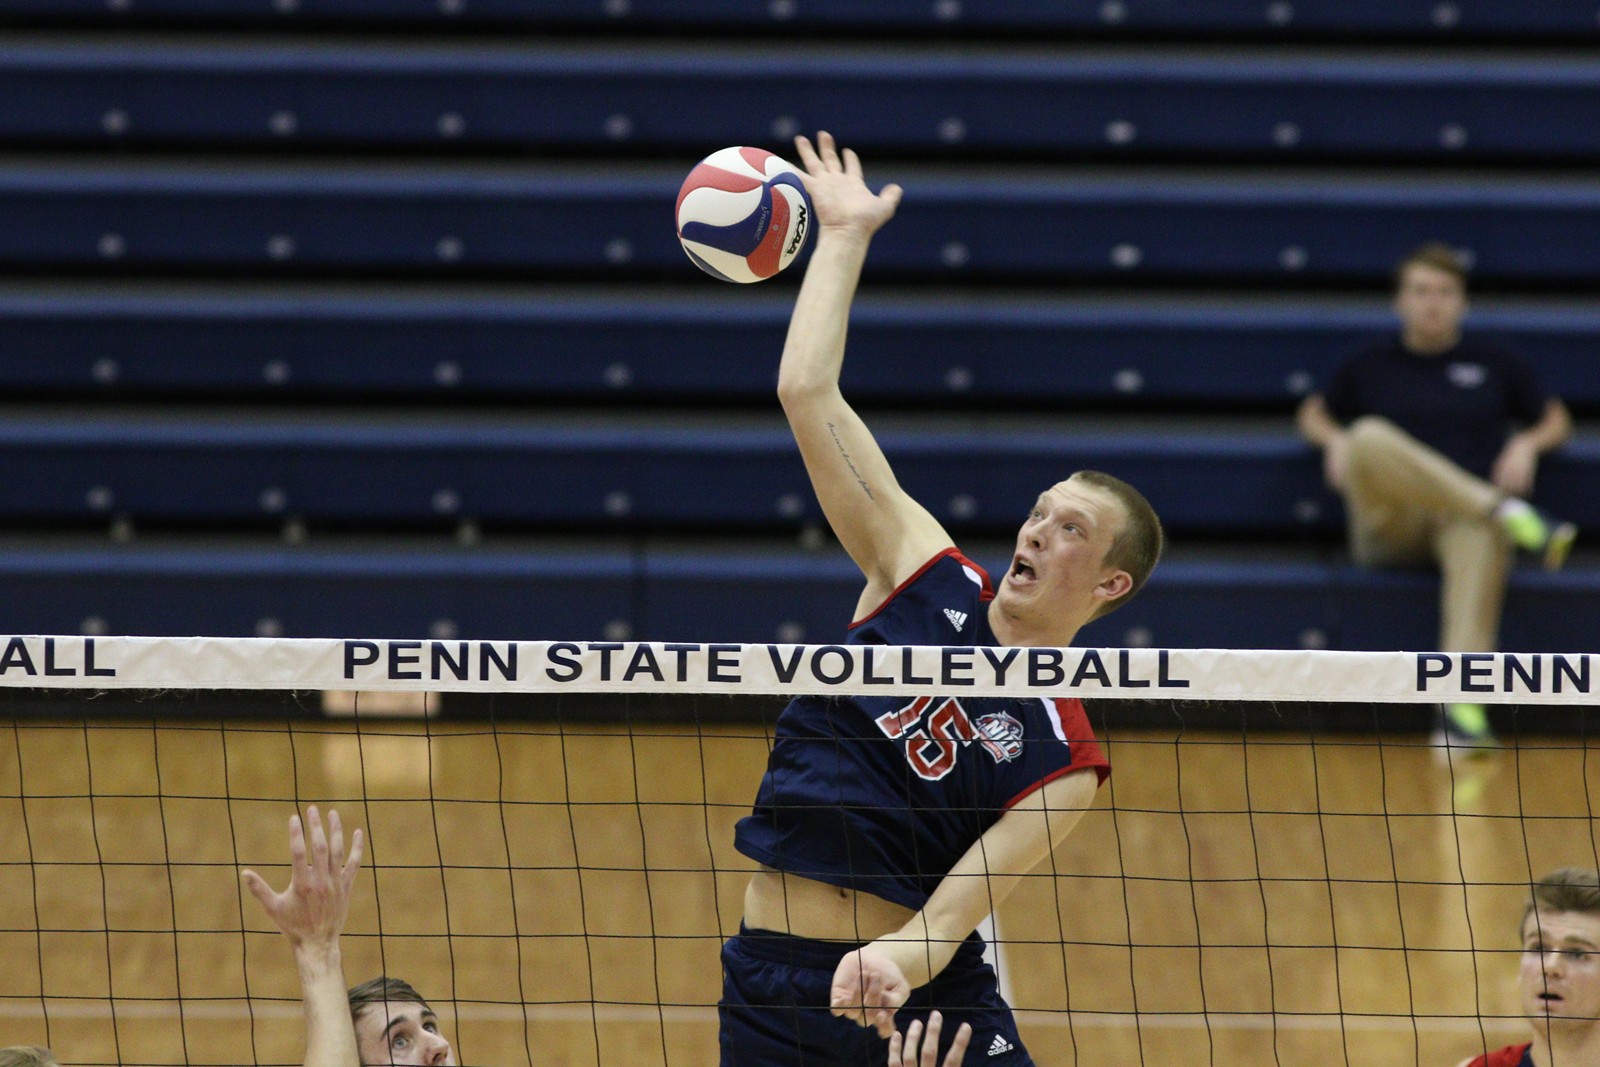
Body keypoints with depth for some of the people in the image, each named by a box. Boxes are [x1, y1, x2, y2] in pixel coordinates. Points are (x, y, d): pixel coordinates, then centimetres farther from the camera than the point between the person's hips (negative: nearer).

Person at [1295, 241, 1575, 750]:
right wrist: (1335, 440, 7)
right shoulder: (1371, 366, 20)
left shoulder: (1495, 364, 20)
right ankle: (1509, 513, -46)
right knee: (1371, 437, -34)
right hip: (1389, 526, 1)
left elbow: (1556, 420, 26)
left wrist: (1527, 444, 3)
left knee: (1481, 533, -43)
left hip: (1460, 519, -1)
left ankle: (1462, 703, -59)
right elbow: (1314, 413, 31)